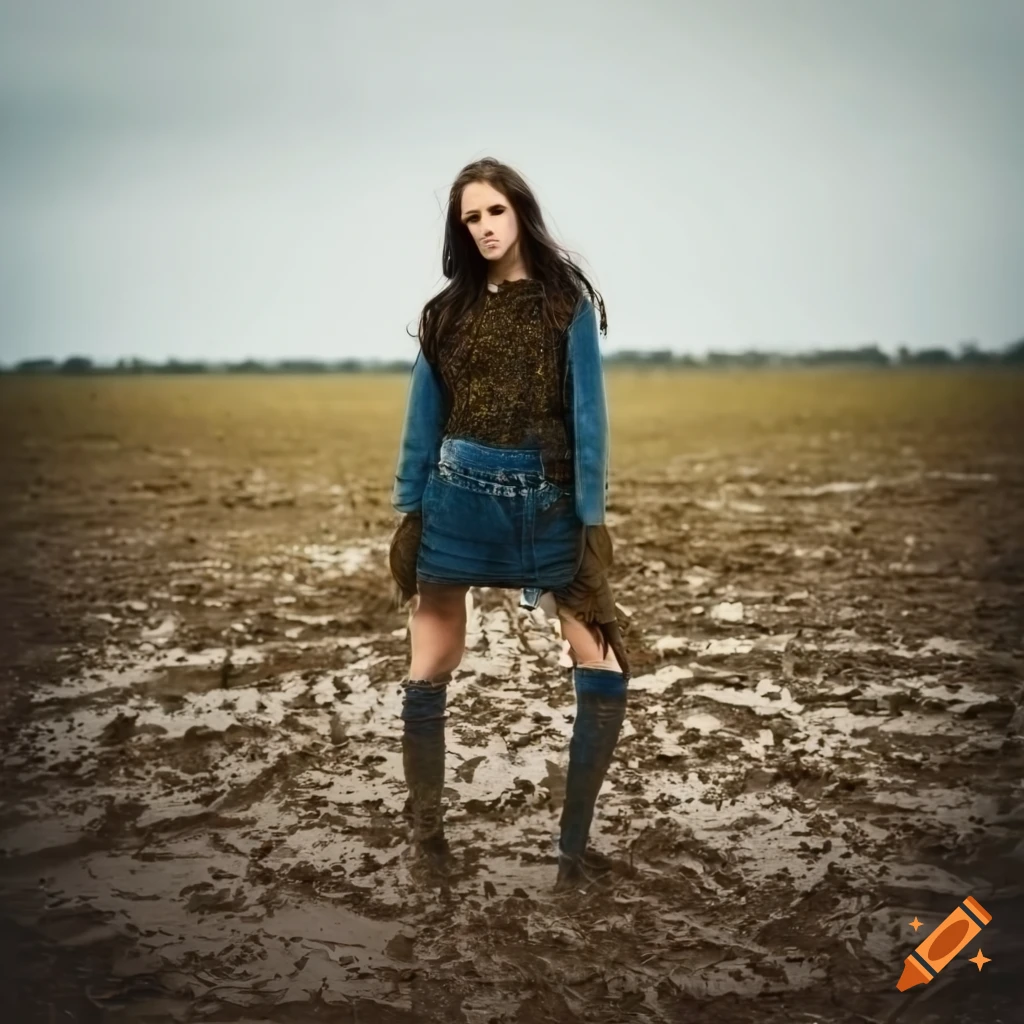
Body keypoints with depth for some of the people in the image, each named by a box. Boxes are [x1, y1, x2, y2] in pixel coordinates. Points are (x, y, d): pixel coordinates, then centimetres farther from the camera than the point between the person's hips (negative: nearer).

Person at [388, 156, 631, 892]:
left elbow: (588, 415, -4)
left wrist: (592, 521, -10)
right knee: (428, 677, 4)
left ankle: (574, 844, 8)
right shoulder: (446, 310, 7)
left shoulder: (567, 302, 0)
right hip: (457, 499, 2)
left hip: (547, 504, -1)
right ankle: (427, 833, 23)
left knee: (607, 670, -7)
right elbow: (423, 422, 8)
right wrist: (407, 517, 4)